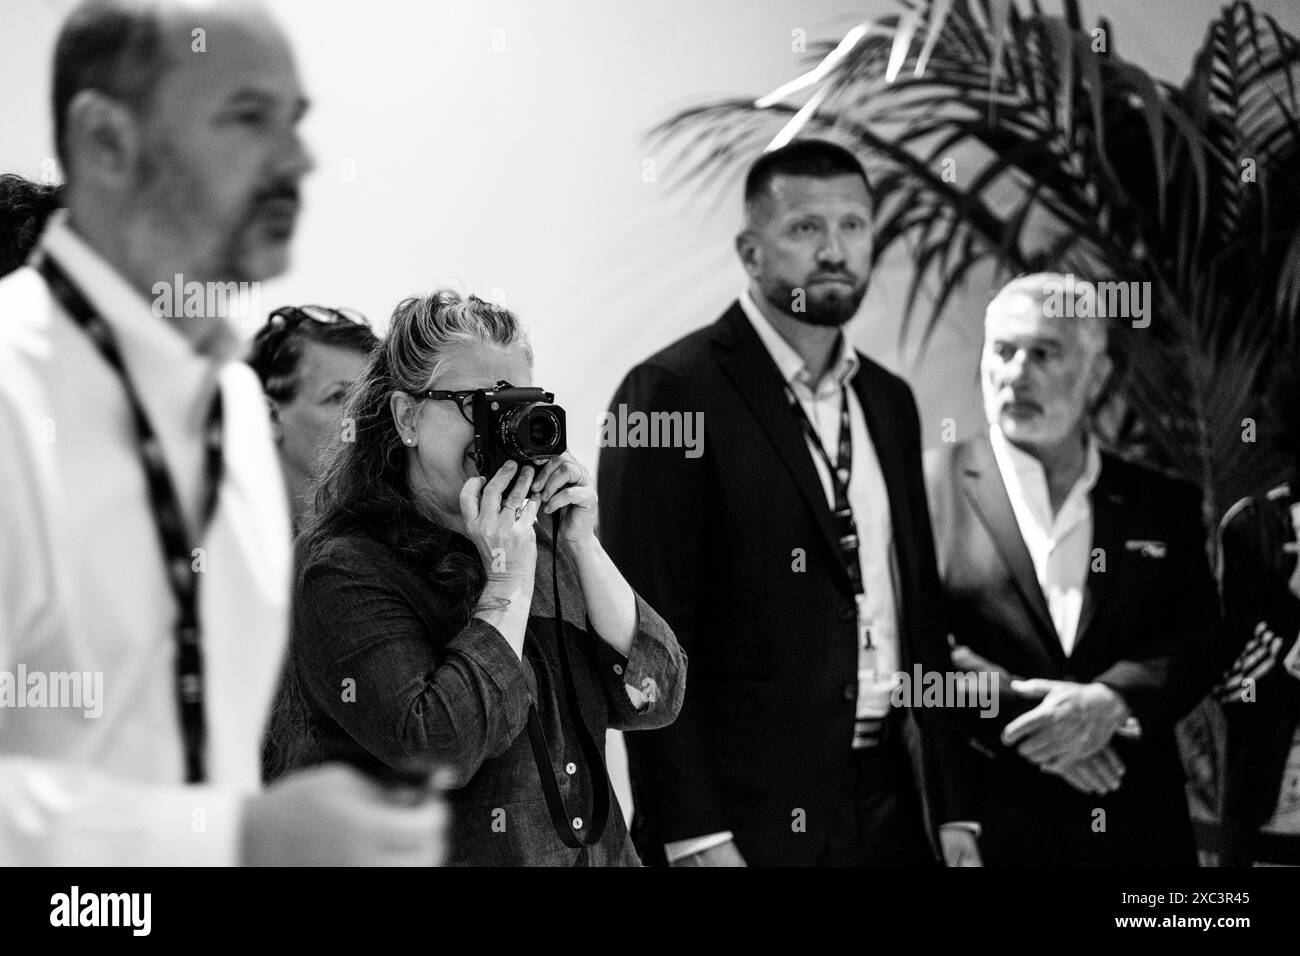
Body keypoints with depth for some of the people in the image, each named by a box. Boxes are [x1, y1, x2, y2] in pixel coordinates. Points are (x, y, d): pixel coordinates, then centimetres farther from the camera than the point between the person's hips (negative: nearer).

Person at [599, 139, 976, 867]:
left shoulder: (889, 401, 13)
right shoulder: (672, 392, -8)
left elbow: (922, 613, 15)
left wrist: (953, 811, 10)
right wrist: (694, 835, -17)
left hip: (891, 807, 6)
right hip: (748, 821, -6)